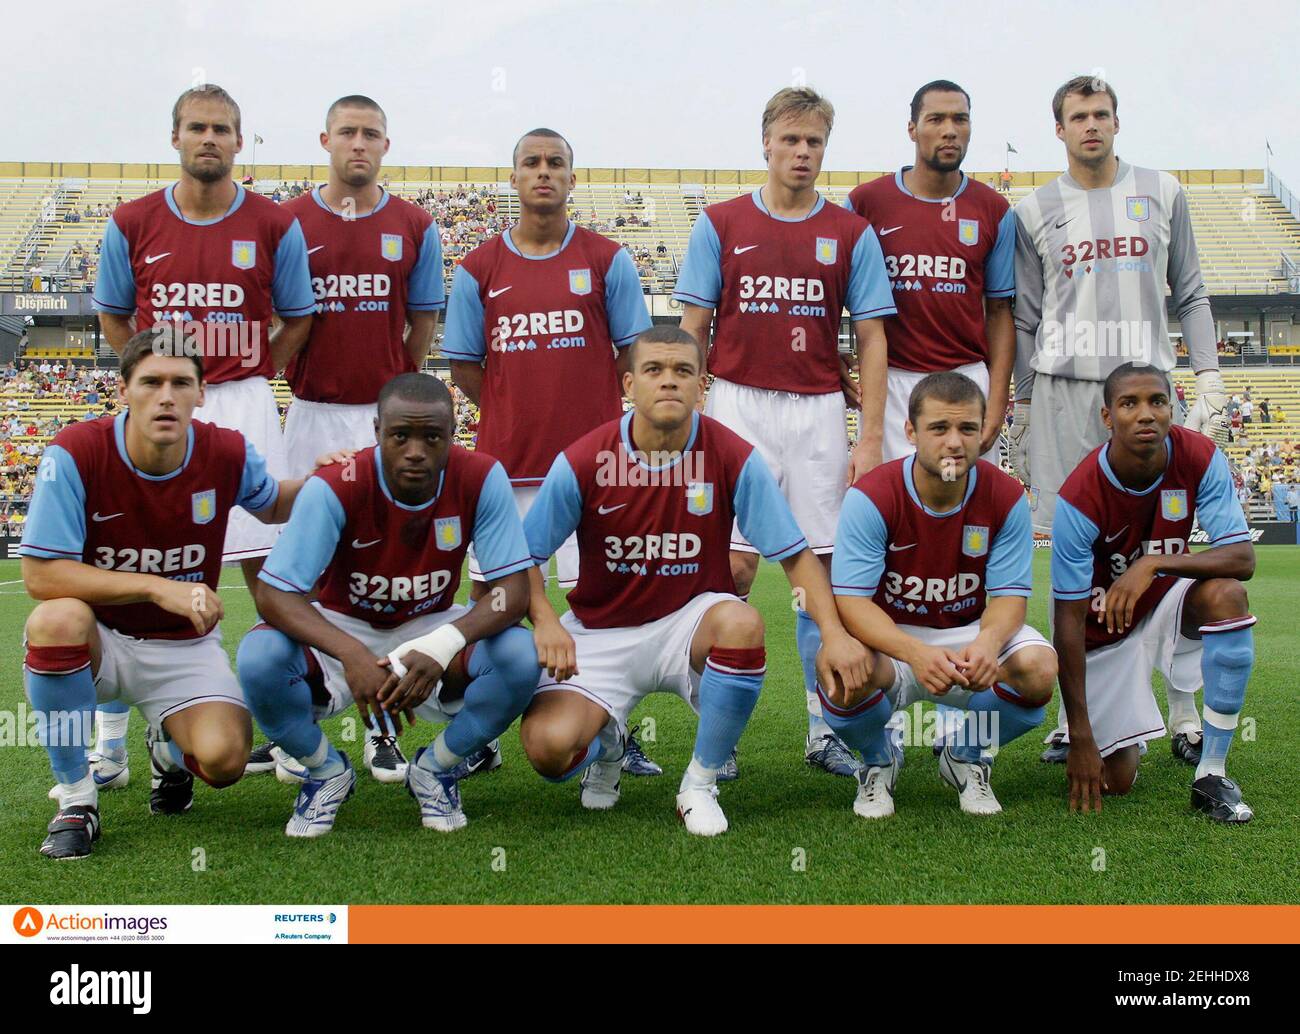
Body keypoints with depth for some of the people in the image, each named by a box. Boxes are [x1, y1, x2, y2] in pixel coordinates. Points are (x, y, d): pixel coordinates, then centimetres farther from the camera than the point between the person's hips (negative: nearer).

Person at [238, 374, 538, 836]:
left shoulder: (481, 478, -20)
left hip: (433, 626, 1)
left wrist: (442, 646, -42)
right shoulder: (336, 486, -25)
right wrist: (352, 655, -45)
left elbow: (513, 590, -22)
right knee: (260, 656, -31)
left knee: (520, 656, -28)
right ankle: (325, 770, 1)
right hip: (343, 627, -1)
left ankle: (436, 766, 1)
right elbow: (273, 594, -28)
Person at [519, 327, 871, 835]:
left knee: (741, 621, -36)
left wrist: (834, 632, -23)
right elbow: (526, 556, -3)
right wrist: (545, 621, -22)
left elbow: (796, 555, -8)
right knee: (548, 746, -26)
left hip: (691, 623, 0)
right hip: (601, 632, 0)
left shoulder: (734, 457, -11)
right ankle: (606, 742, 17)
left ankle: (700, 784, -12)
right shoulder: (583, 461, -11)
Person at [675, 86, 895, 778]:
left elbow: (870, 340, 6)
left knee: (824, 569, 4)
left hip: (820, 412, 2)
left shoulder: (851, 234, 7)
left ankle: (826, 730, 14)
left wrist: (871, 437, -1)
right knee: (733, 566, -5)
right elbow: (692, 331, 5)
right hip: (737, 408, -1)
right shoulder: (720, 225, 5)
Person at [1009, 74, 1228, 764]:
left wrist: (1210, 381, 2)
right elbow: (1026, 323, 10)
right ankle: (1074, 714, 9)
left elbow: (1189, 295, 13)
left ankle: (1185, 714, 8)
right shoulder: (1034, 213, 9)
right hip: (1066, 391, 0)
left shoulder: (1161, 193, 11)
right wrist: (1019, 414, 6)